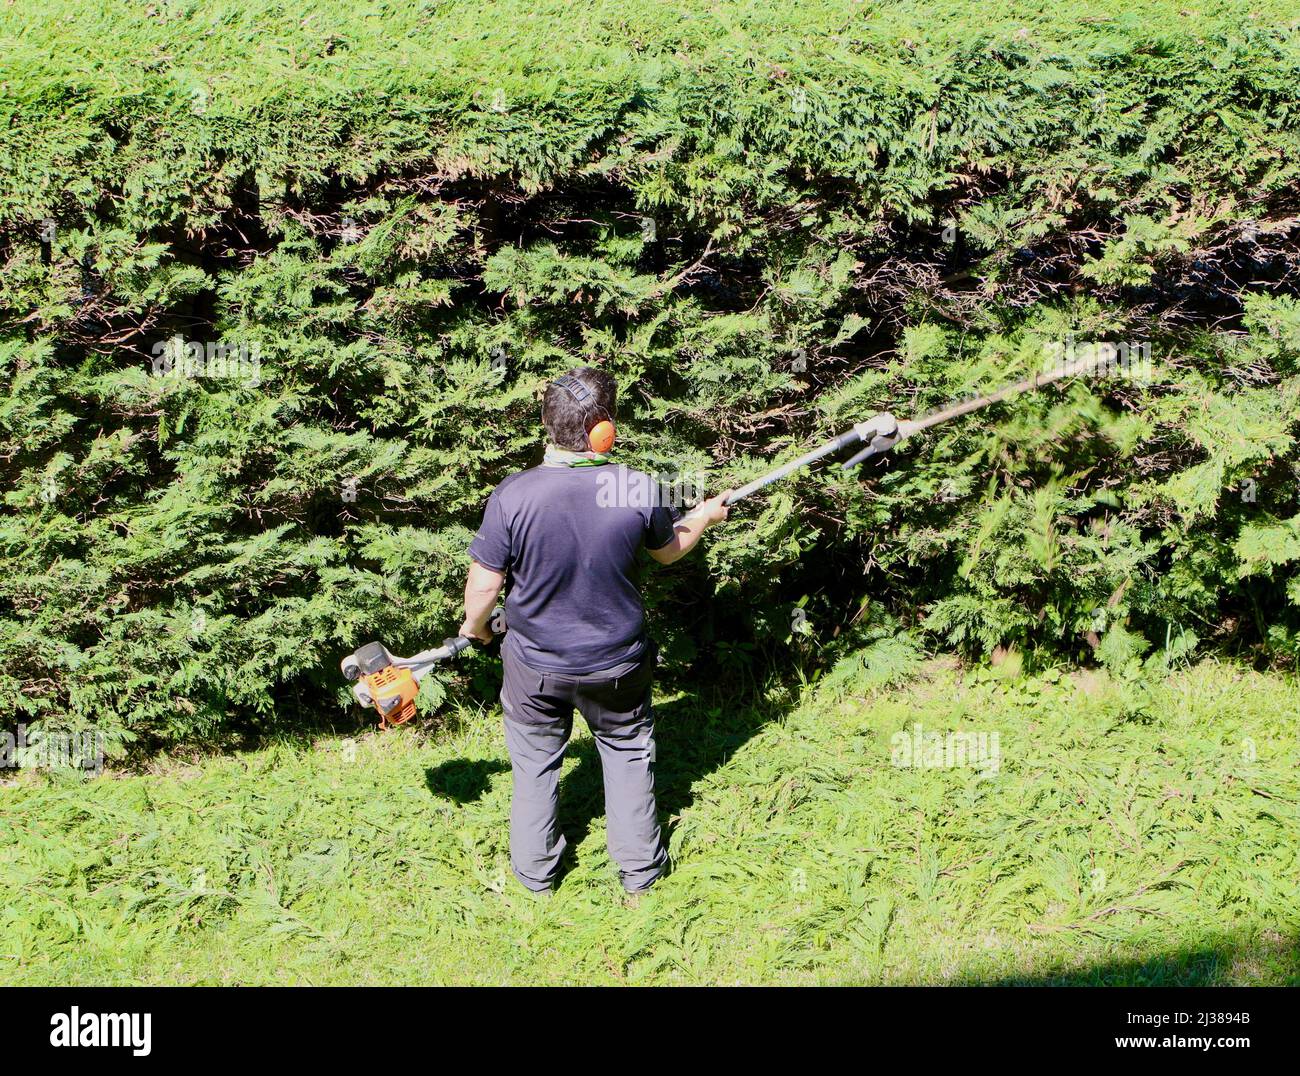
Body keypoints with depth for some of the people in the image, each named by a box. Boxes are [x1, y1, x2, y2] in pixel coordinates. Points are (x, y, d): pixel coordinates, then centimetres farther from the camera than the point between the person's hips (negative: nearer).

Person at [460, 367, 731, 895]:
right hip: (615, 664, 1)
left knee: (534, 762, 21)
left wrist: (474, 625, 8)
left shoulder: (513, 494, -23)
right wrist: (704, 517, 24)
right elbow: (668, 550, 2)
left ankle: (535, 871, 36)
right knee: (628, 753, 24)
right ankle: (639, 868, 35)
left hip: (535, 666, 0)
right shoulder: (638, 490, -19)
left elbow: (485, 582, -15)